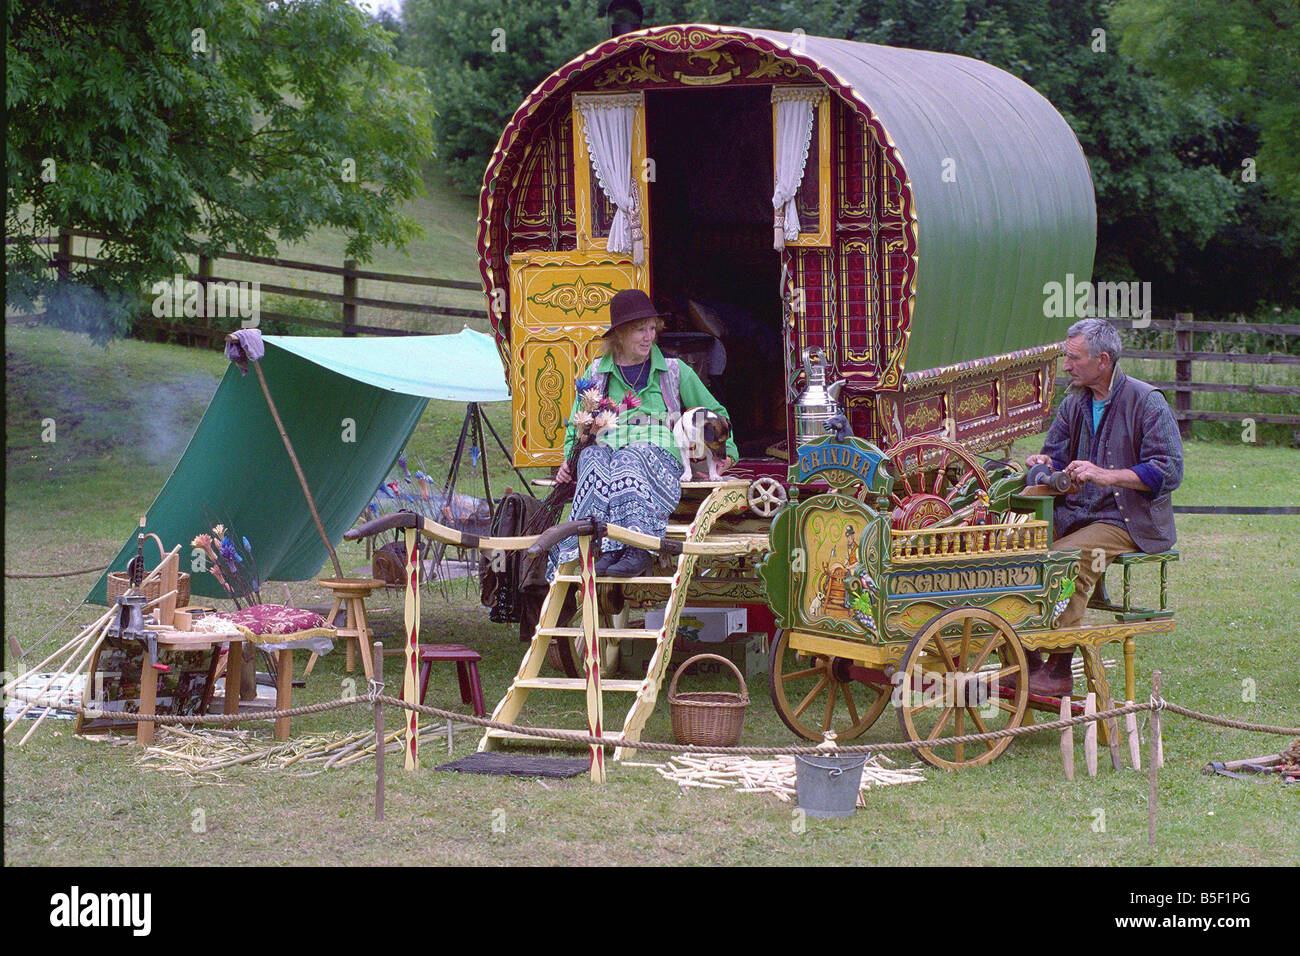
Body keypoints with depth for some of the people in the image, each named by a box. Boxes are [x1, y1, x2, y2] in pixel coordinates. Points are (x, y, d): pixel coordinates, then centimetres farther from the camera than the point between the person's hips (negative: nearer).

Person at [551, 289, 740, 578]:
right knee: (592, 456, -36)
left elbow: (715, 413, 25)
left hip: (661, 459, -1)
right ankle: (608, 547, -49)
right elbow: (576, 427, 27)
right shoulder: (596, 374, 20)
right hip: (608, 456, 1)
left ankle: (638, 548, -54)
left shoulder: (675, 371, 18)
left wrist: (726, 451, 8)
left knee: (632, 456, -39)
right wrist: (569, 460, 7)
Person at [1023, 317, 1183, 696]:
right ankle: (1023, 661, -15)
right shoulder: (1073, 404, 13)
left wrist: (1106, 475, -23)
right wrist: (1045, 464, -3)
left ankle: (1059, 669, -28)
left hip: (1128, 520, -7)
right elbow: (1056, 456, 23)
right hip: (1074, 514, 7)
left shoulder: (1145, 402, -7)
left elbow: (1168, 472, -14)